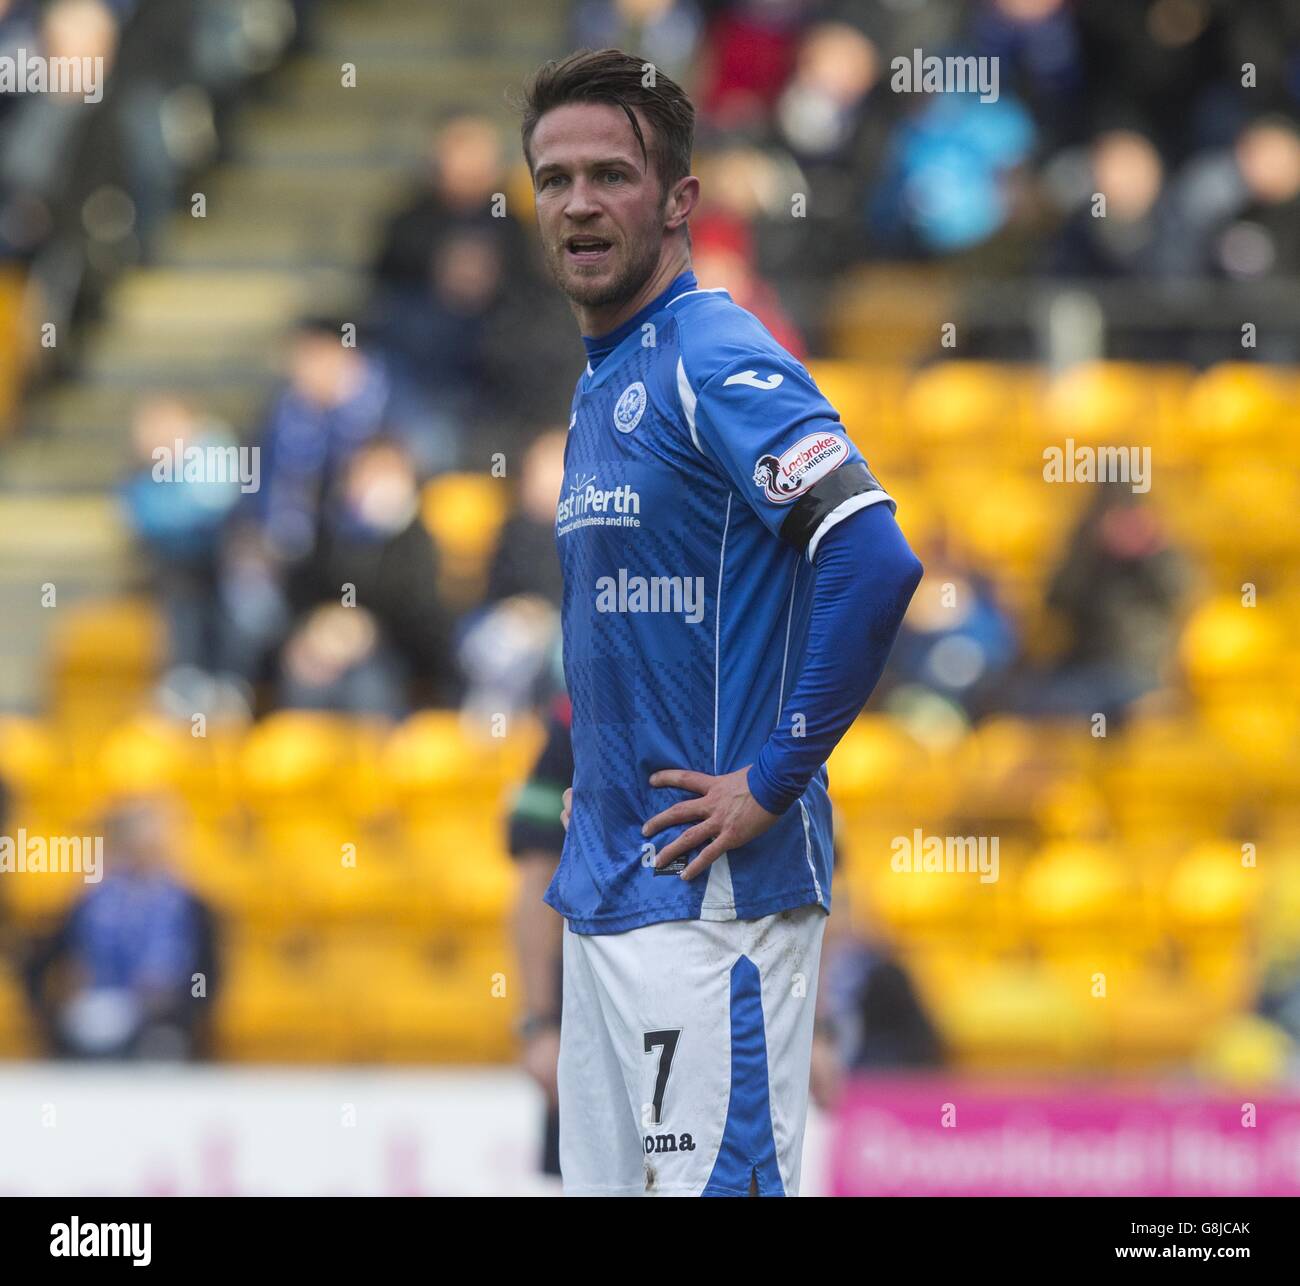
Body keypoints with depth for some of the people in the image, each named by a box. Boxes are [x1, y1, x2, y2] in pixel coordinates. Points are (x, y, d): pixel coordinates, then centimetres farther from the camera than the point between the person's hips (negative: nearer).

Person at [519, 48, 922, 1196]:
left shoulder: (717, 363, -13)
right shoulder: (600, 388, 16)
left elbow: (875, 563, -25)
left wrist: (775, 782, -20)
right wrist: (594, 777, 15)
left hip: (711, 890, -9)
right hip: (606, 885, 9)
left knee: (715, 1184, -10)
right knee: (608, 1180, 11)